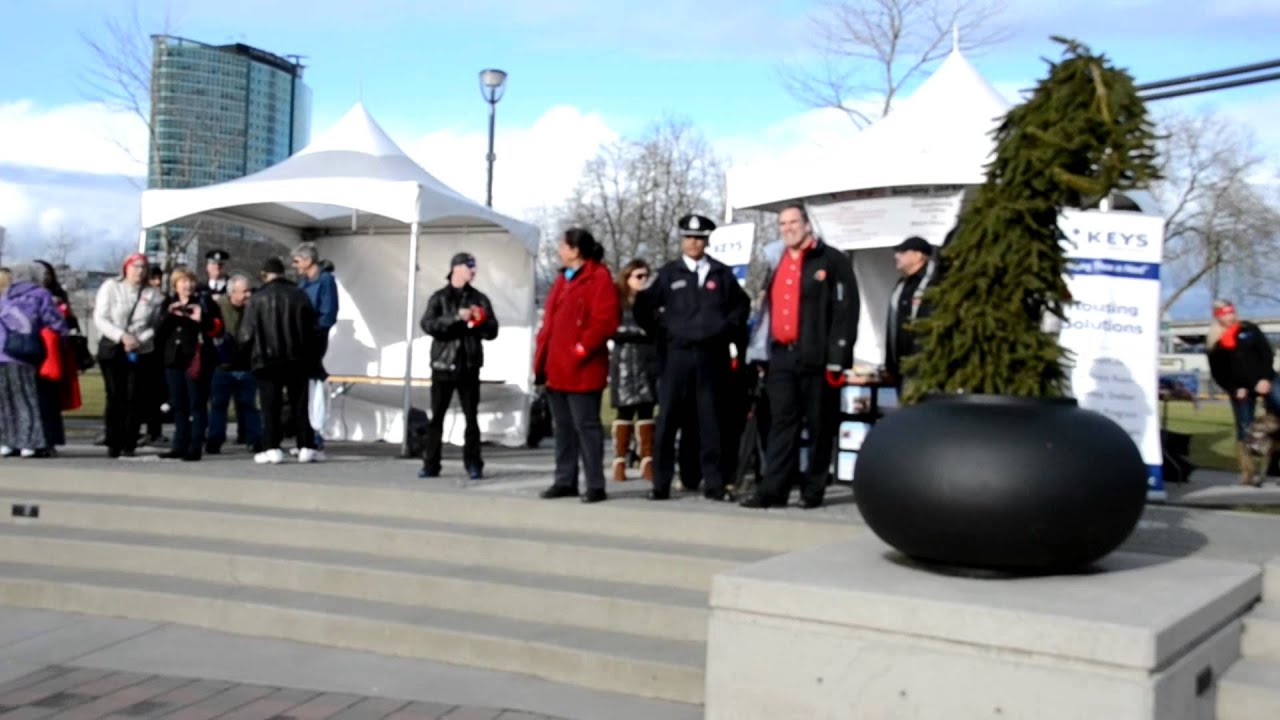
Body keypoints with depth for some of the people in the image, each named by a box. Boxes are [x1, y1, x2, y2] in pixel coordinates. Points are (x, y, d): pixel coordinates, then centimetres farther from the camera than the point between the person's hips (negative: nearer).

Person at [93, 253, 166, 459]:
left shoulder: (153, 295, 4)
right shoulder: (111, 287, 1)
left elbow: (155, 325, 4)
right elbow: (100, 319, -4)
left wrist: (138, 341, -13)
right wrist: (122, 336, -15)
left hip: (140, 352, 1)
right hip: (112, 349, -1)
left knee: (135, 397, -3)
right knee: (115, 396, -2)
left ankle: (129, 444, 3)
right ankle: (113, 444, 4)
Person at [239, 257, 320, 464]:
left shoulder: (257, 298, -8)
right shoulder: (300, 295, 1)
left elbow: (246, 334, -7)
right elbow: (311, 330, 6)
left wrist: (251, 353, 13)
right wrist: (309, 357, 17)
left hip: (267, 360, -2)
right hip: (296, 359, 2)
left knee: (271, 406, 4)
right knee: (300, 405, 8)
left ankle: (272, 448, 0)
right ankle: (306, 447, 6)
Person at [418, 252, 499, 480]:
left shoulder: (479, 298, 10)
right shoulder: (439, 297, 5)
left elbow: (492, 331, 6)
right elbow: (427, 324, -10)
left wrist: (480, 322, -14)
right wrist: (456, 317, -19)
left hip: (469, 366, 1)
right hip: (443, 364, -1)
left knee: (471, 417, 2)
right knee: (436, 417, 2)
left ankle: (473, 465, 6)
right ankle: (430, 464, 7)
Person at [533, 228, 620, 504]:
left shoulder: (598, 278, -8)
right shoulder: (562, 280, 19)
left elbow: (605, 321, -17)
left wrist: (582, 349, -19)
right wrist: (541, 362, 15)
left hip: (581, 370, -9)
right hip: (557, 369, 9)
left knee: (586, 426, -6)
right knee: (563, 427, 13)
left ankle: (595, 485, -2)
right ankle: (565, 481, 20)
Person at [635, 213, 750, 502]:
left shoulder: (722, 273, 9)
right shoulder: (669, 273, 6)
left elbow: (742, 304, 18)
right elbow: (645, 306, 10)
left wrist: (729, 329, 7)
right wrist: (661, 332, 7)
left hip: (712, 355, 1)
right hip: (678, 354, 0)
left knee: (711, 420, 3)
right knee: (668, 420, -2)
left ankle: (713, 483, 8)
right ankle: (661, 483, 2)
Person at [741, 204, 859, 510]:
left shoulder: (832, 261, -2)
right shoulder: (777, 264, 18)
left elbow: (846, 310, -9)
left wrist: (837, 357, -15)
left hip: (815, 358, -5)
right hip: (782, 357, 5)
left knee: (819, 426, 3)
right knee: (782, 423, 2)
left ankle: (813, 490, 10)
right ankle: (773, 489, 0)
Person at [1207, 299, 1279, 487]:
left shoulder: (1249, 330, 1)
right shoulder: (1215, 344, 2)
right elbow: (1217, 373, 3)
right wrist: (1234, 390, -10)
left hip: (1264, 382, 0)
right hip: (1241, 390, 0)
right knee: (1244, 431, 1)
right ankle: (1248, 472, 10)